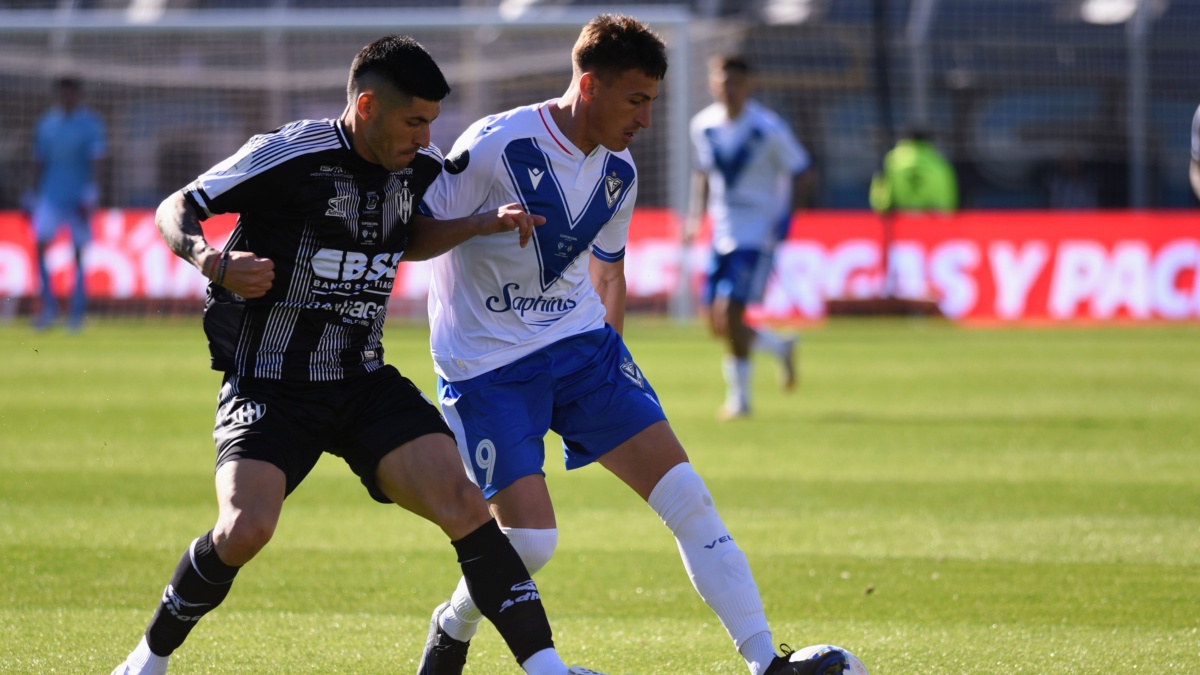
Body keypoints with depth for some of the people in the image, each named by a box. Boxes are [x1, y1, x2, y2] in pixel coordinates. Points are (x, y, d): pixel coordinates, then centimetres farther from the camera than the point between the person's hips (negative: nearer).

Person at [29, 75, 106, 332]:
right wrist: (35, 197, 13)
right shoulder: (47, 123, 8)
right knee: (39, 244, -13)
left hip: (79, 197, -3)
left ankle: (77, 313, 7)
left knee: (79, 253, -1)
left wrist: (89, 198, -19)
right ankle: (48, 306, -6)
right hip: (50, 197, 3)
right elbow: (40, 163, 14)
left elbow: (96, 162, -10)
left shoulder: (90, 123, -4)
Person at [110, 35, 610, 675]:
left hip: (366, 383, 5)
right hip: (268, 387, -5)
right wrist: (213, 262, -30)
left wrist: (490, 222, 11)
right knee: (246, 529, -25)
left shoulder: (420, 167, 3)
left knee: (462, 504, -15)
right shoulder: (288, 156, -16)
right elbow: (173, 211, -9)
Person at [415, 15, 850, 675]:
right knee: (530, 540, -15)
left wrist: (610, 357, 20)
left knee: (685, 494, -7)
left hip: (581, 346, 6)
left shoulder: (617, 173, 4)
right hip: (486, 365, -6)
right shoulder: (494, 149, -20)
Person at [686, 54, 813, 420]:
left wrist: (782, 214, -19)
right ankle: (780, 347, 31)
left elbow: (802, 173, -7)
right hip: (722, 233, 6)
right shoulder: (703, 126, 3)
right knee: (717, 324, 4)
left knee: (730, 310, -15)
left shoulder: (768, 128, -12)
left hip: (758, 234, -6)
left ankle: (739, 396, 1)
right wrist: (695, 215, 7)